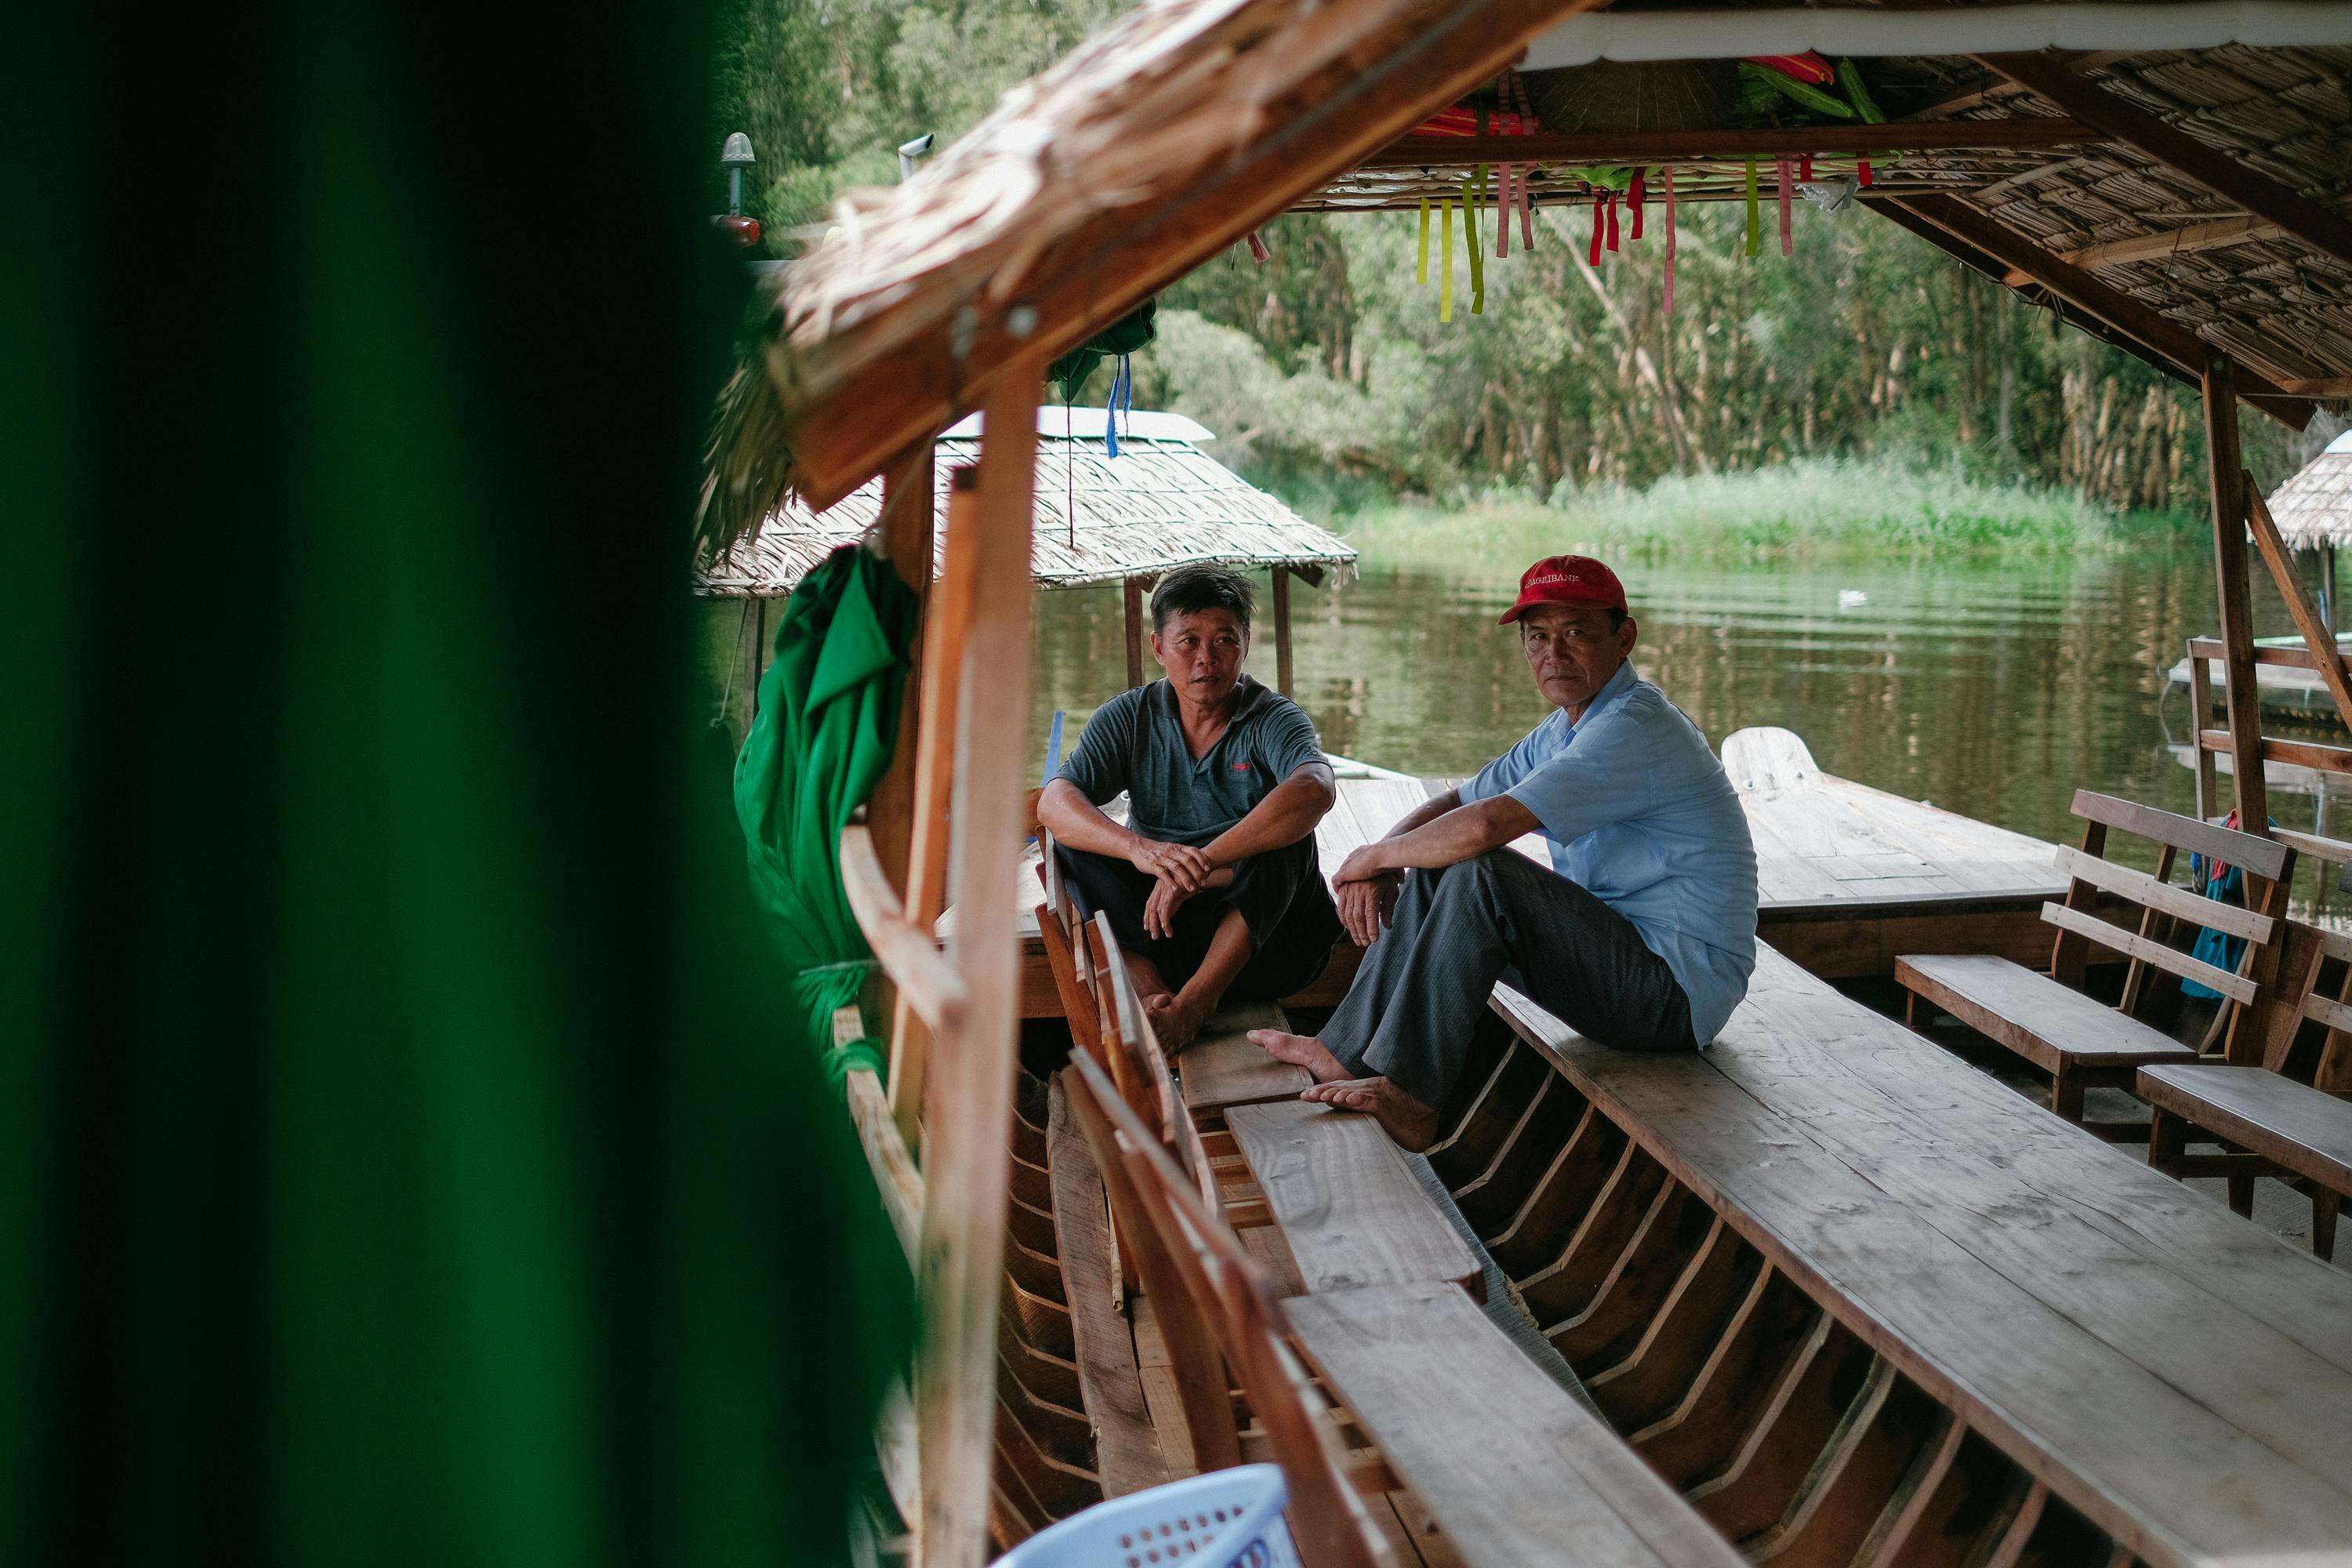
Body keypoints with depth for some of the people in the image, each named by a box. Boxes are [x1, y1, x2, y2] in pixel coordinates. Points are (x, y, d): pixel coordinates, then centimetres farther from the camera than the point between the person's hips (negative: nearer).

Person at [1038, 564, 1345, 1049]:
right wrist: (1139, 849, -36)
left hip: (1257, 941, -2)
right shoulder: (1127, 718, 1)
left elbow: (1316, 789, -31)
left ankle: (1191, 1003, -32)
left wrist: (1201, 865, -41)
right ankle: (1150, 990, -33)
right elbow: (1054, 804, -15)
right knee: (1074, 848, -18)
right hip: (1151, 921, 2)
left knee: (1286, 838, -28)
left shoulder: (1273, 719, -8)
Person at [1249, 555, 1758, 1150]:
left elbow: (1482, 826, -30)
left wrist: (1375, 856, -12)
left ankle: (1408, 1094, -22)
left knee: (1479, 873, -25)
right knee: (1434, 873, 4)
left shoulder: (1635, 730, -21)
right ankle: (1349, 1053, 0)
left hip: (1677, 993, -10)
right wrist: (1380, 866, -3)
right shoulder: (1564, 730, 13)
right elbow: (1455, 804, 18)